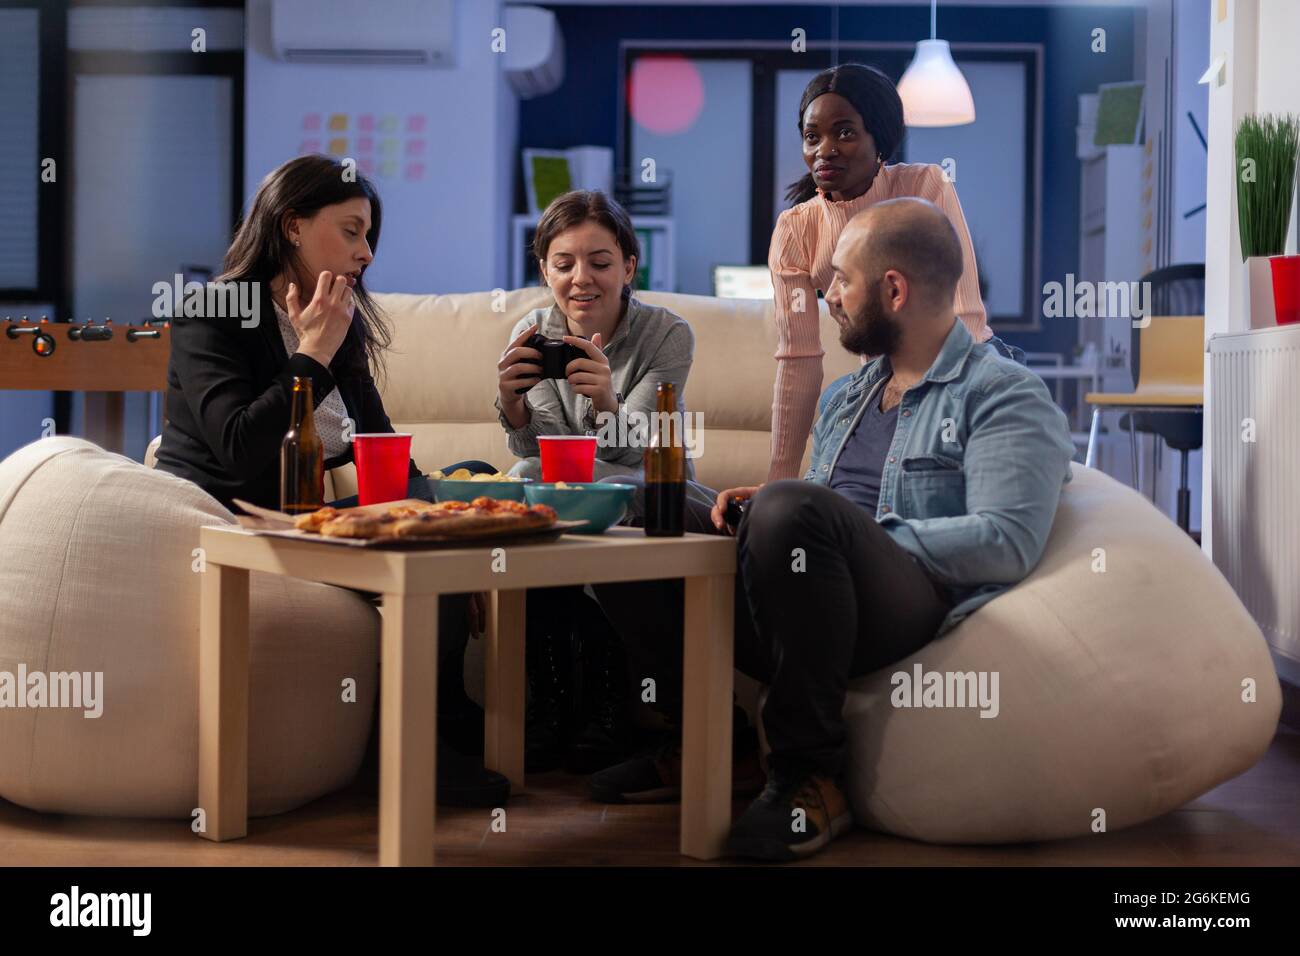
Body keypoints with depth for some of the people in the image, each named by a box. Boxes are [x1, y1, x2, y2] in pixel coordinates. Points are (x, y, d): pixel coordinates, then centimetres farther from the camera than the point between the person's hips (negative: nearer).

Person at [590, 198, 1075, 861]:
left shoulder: (1005, 396, 0)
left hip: (915, 618, -8)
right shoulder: (844, 396, 26)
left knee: (794, 509, -36)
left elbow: (1006, 542, -14)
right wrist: (760, 506, 7)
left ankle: (810, 775, -24)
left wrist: (863, 536, -14)